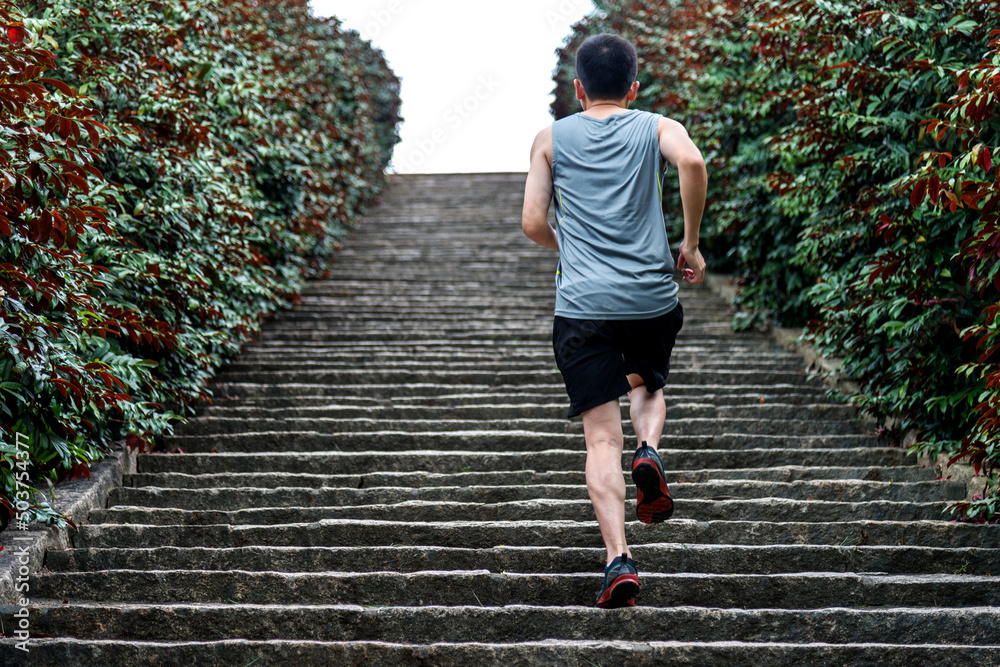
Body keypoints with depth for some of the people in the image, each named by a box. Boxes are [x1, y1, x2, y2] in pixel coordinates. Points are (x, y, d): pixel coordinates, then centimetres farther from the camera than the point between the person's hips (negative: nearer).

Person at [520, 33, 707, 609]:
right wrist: (691, 243, -3)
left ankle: (619, 558, -15)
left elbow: (533, 223, 6)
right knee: (648, 386, 30)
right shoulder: (657, 129, 9)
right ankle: (649, 453, -1)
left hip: (582, 304, -1)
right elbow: (692, 162, -14)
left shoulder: (552, 139, 11)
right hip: (654, 298, 1)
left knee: (603, 436, -1)